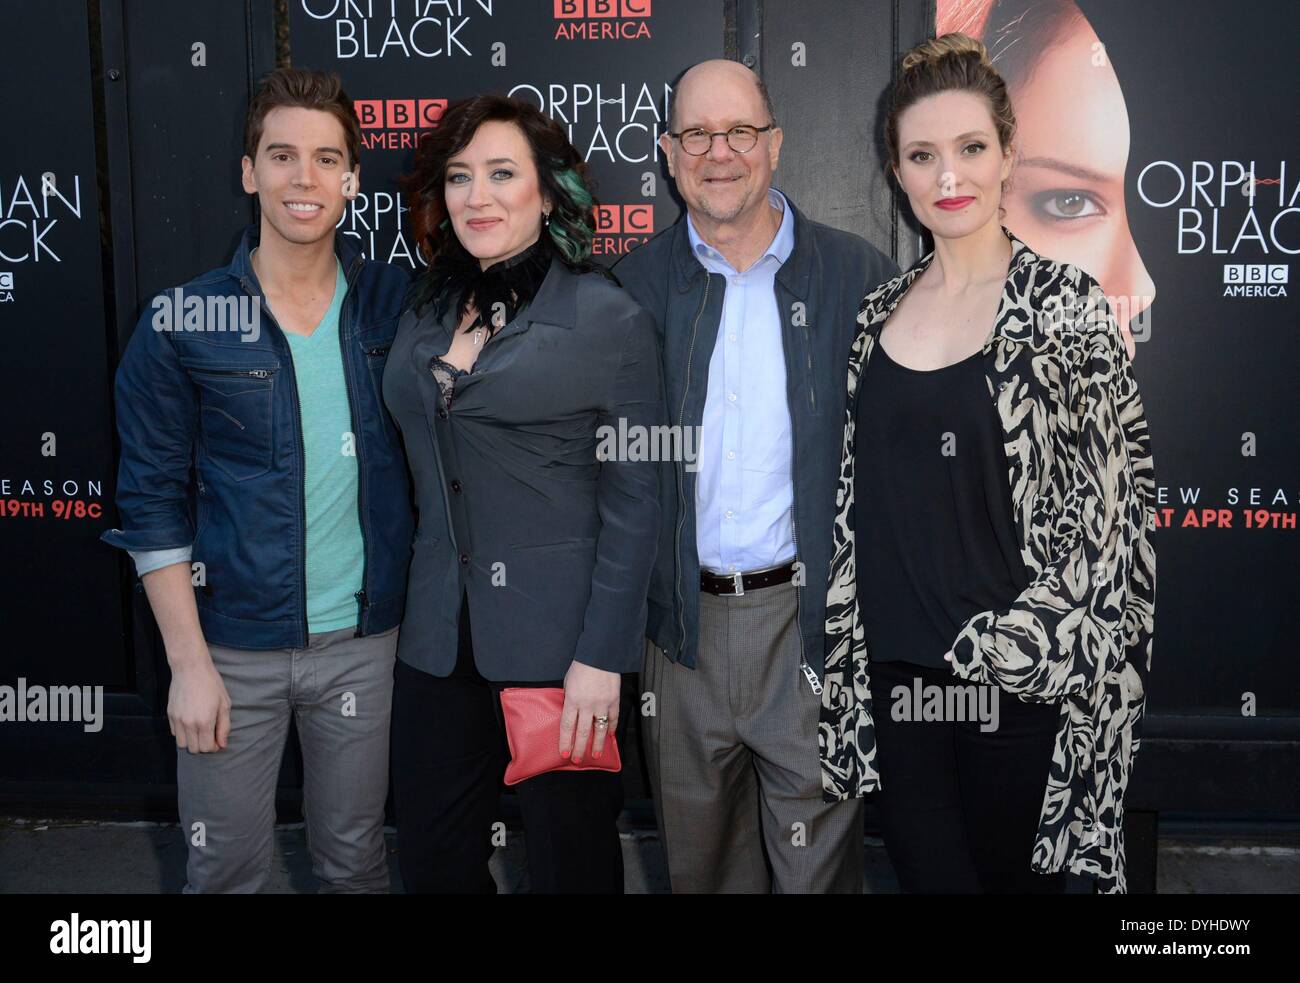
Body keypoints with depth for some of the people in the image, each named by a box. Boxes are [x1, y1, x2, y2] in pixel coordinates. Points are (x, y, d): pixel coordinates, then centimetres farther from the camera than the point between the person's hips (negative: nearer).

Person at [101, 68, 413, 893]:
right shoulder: (182, 324, -7)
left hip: (362, 639, 2)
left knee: (354, 857, 16)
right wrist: (190, 663, -9)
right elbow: (154, 501, -5)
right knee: (225, 868, 11)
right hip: (233, 647, -1)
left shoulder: (393, 302, 0)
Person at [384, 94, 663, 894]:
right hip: (439, 638, 5)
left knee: (571, 859, 10)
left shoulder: (608, 318, -8)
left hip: (555, 640, -5)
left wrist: (602, 657, -14)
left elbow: (633, 504, -10)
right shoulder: (428, 312, 9)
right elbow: (428, 474, 14)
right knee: (432, 857, 14)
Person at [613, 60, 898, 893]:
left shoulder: (856, 274, 0)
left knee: (819, 858, 8)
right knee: (699, 854, 16)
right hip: (684, 621, 2)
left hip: (811, 617, -2)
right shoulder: (636, 284, 4)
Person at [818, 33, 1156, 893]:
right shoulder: (881, 313, 7)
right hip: (894, 670, 4)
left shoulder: (1066, 306, -6)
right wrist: (854, 652, 10)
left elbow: (1111, 500, -6)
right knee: (926, 872, 14)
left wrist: (1020, 638, -11)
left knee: (1015, 874, 12)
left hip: (1020, 676, -4)